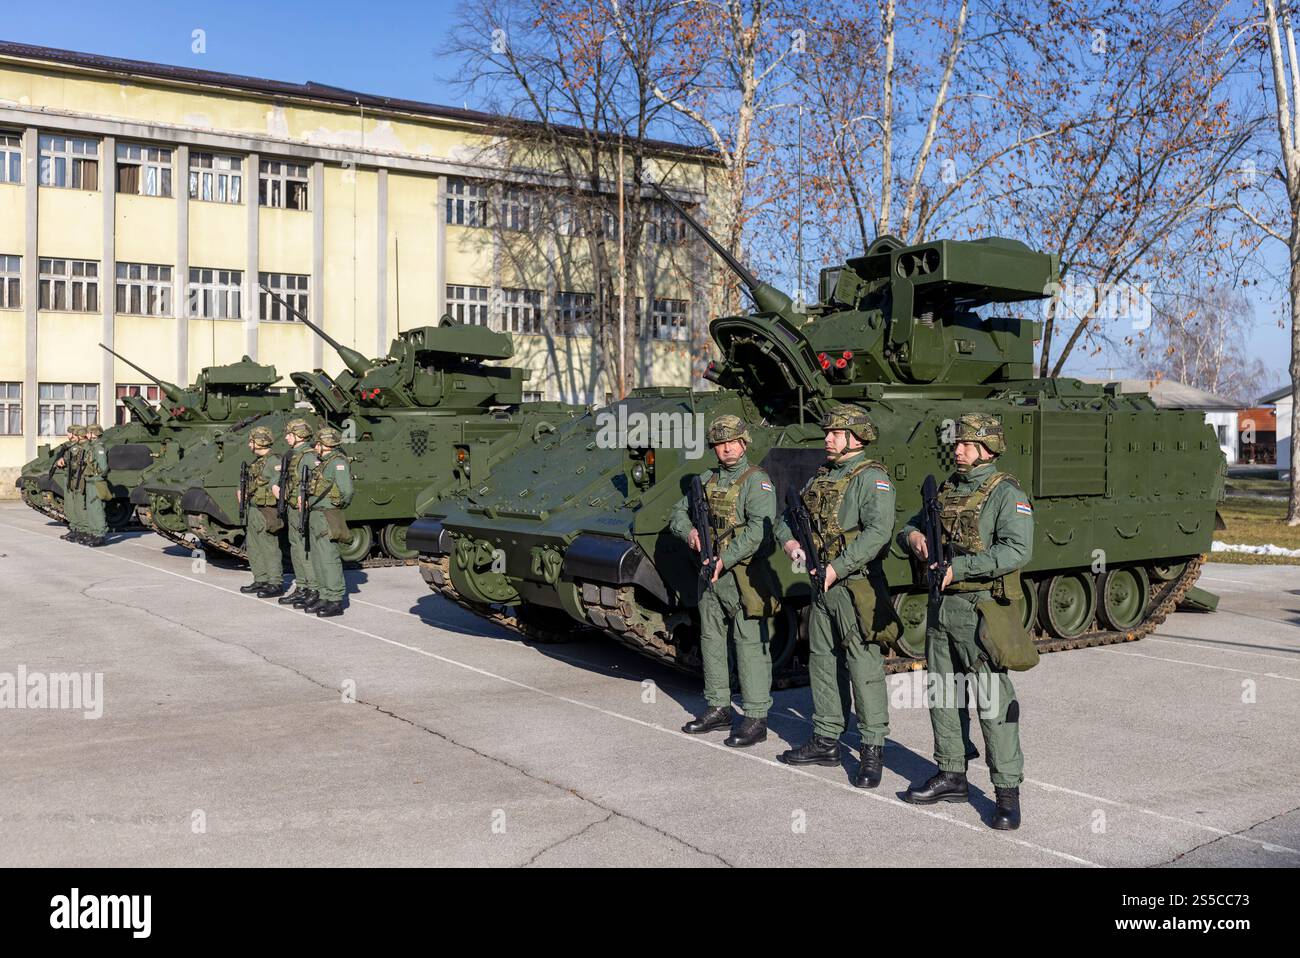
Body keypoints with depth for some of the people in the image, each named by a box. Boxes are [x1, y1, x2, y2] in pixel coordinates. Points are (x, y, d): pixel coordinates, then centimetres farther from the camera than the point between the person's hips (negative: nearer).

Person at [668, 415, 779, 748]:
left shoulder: (757, 480, -9)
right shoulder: (707, 480, 13)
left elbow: (759, 529, -20)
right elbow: (679, 511, 19)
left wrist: (726, 559, -24)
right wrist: (689, 531, -4)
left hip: (744, 574, -7)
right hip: (711, 573, 8)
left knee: (750, 644, -5)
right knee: (711, 640, 14)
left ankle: (756, 718, 1)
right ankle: (718, 708, 27)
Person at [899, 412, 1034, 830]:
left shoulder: (1007, 494, -10)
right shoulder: (948, 490, 13)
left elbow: (1017, 551, -22)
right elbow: (912, 525, 23)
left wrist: (956, 568, -22)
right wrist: (914, 535, -2)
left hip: (982, 611, -8)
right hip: (942, 607, 8)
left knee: (993, 700, -5)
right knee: (942, 694, 14)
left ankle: (1007, 791, 3)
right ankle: (951, 776, 27)